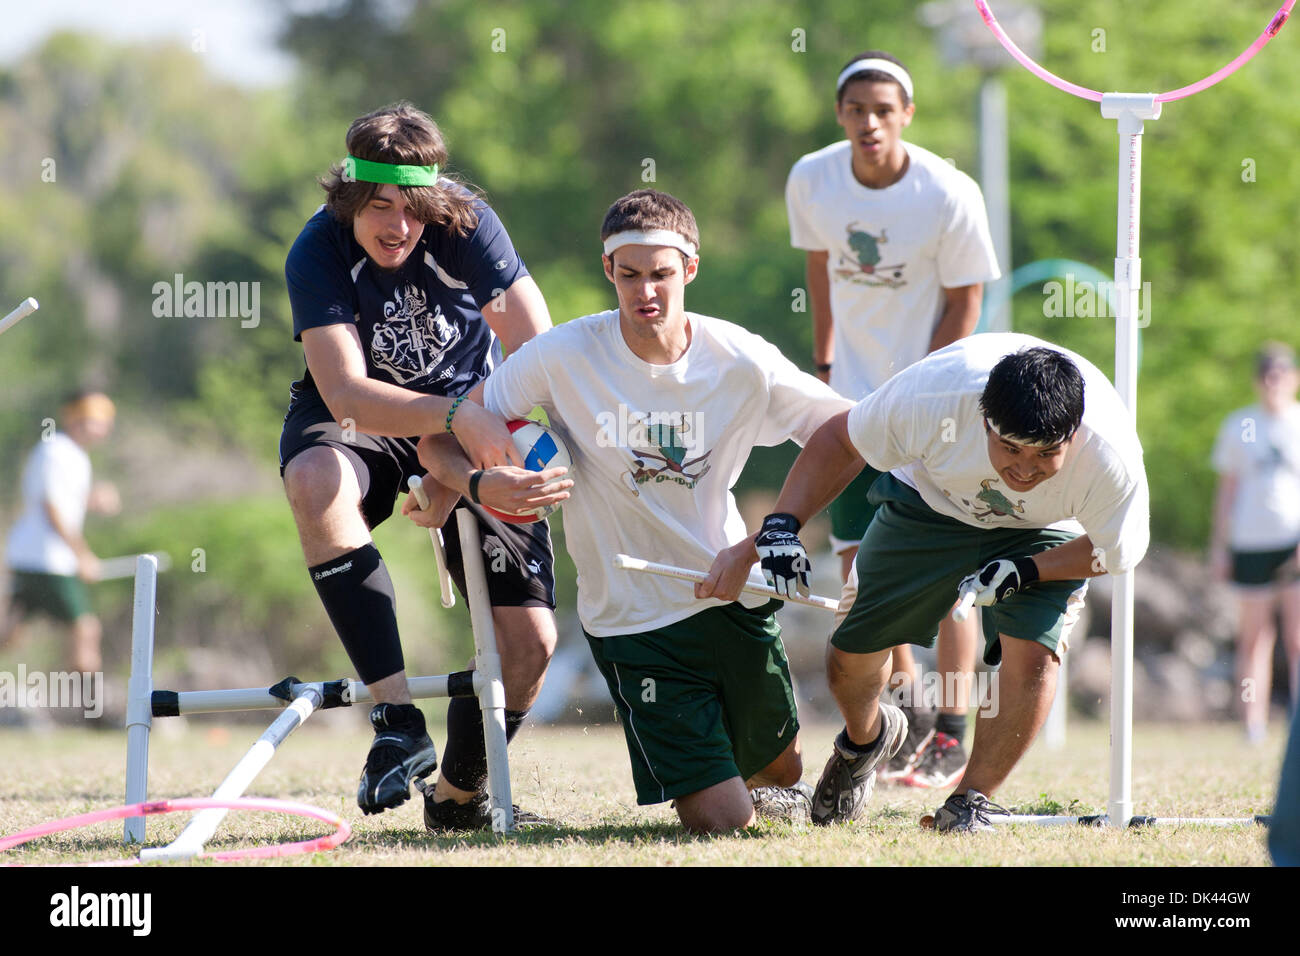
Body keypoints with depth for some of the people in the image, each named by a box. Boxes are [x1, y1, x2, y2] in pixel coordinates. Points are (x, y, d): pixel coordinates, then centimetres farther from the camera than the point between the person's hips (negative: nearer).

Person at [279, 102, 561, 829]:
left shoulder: (465, 225, -21)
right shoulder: (318, 255, -24)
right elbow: (345, 392, -35)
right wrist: (456, 415, -50)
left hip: (472, 420, 1)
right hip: (361, 423, -1)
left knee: (531, 639, -10)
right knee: (316, 480, -39)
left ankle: (461, 793, 19)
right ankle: (397, 717, -37)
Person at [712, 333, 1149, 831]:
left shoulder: (1111, 456, -39)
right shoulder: (933, 396, -40)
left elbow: (1114, 550, -18)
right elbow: (839, 440, -19)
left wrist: (1024, 570, -31)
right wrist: (783, 524, -29)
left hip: (1044, 534, -1)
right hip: (931, 504, 1)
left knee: (1032, 654, -24)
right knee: (852, 654, 3)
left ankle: (970, 800, 0)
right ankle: (865, 738, 40)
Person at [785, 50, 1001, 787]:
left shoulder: (950, 197, -18)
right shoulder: (812, 181, -6)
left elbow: (963, 304, -12)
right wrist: (824, 360, 13)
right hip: (855, 395, 4)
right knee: (860, 565, 4)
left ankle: (953, 737, 1)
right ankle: (908, 705, 27)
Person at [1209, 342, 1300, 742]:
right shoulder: (1239, 425, 11)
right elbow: (1227, 490, 14)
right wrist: (1219, 544, 9)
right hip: (1251, 542, 1)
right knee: (1252, 638, -1)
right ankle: (1253, 725, 0)